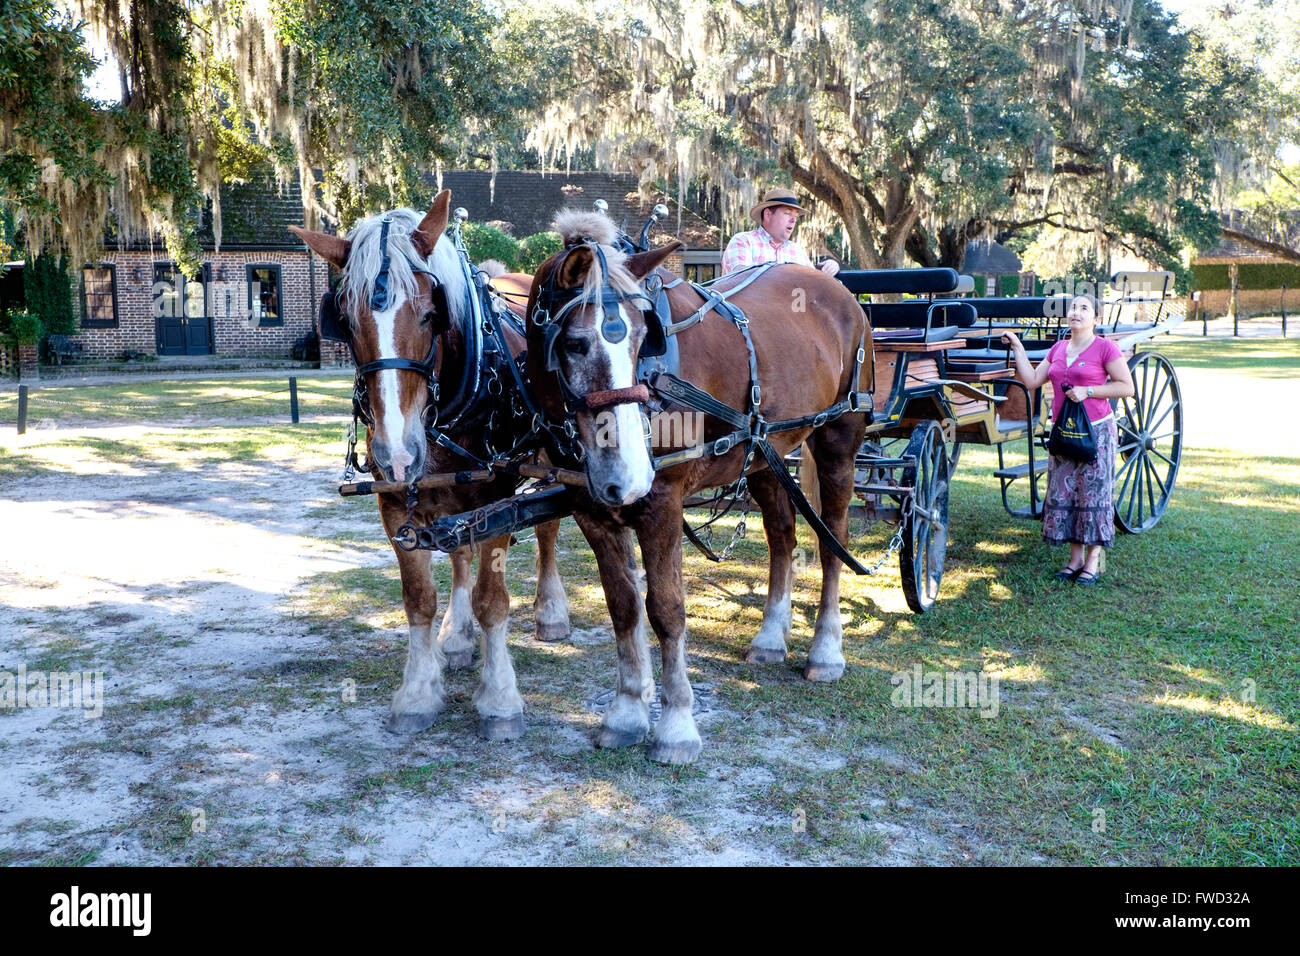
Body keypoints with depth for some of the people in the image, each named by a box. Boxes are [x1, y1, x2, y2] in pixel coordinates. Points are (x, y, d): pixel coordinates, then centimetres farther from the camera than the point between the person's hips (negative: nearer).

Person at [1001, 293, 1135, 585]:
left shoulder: (1105, 348, -6)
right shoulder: (1058, 349, 12)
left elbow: (1127, 387, -8)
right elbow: (1031, 381, 8)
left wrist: (1088, 391, -16)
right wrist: (1017, 348, 4)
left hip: (1096, 431, -6)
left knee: (1093, 492, -1)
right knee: (1063, 492, 7)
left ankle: (1093, 560, 9)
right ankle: (1075, 557, 18)